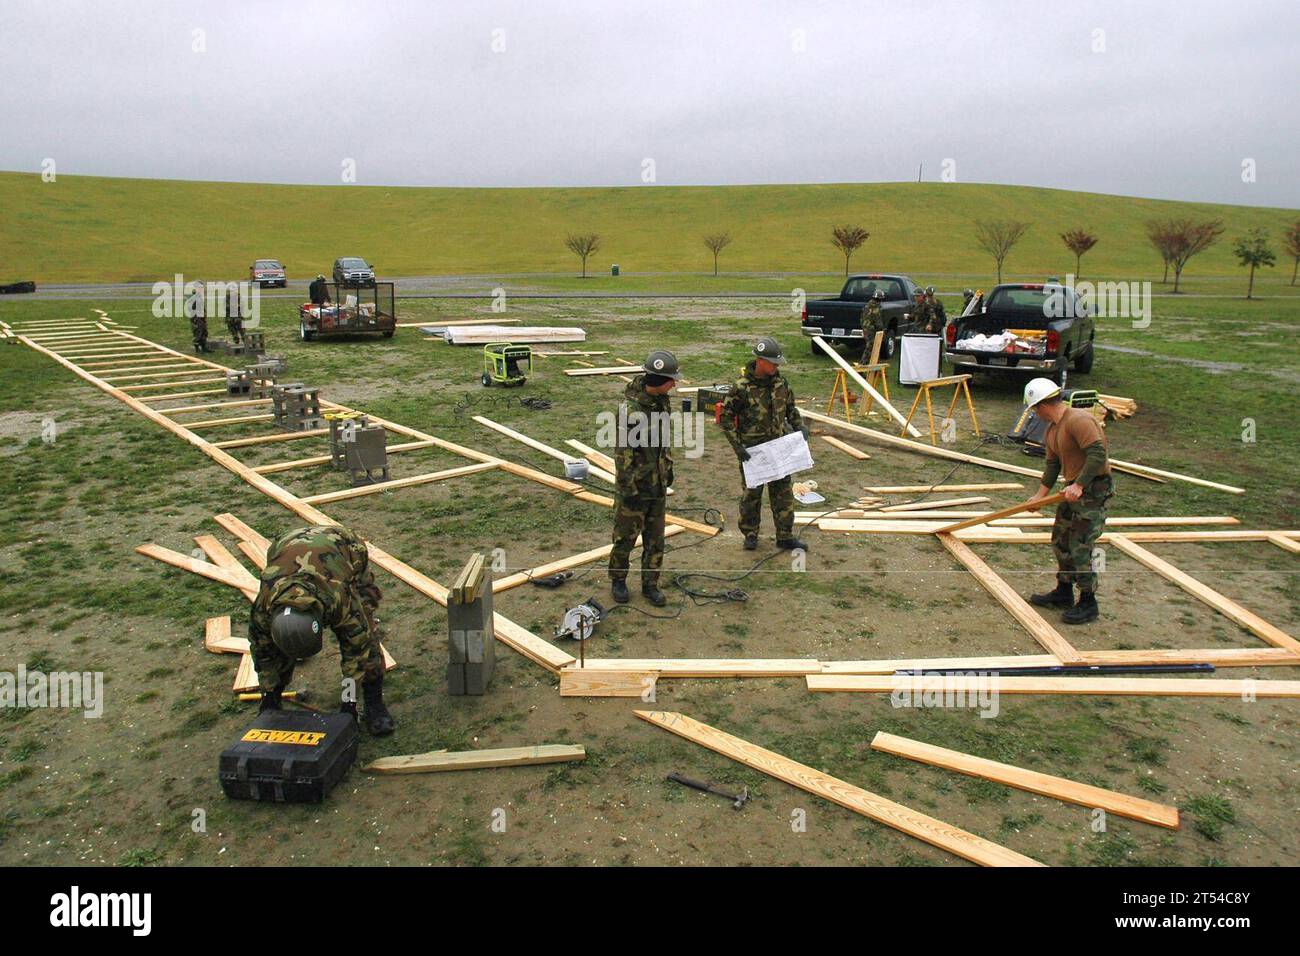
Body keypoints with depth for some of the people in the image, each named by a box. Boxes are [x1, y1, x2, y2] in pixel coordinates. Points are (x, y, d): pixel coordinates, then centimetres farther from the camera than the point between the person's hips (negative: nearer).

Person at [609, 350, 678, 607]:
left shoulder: (661, 401, 1)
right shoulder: (630, 409, -24)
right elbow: (623, 453, -21)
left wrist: (669, 468, 19)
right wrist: (628, 491, -18)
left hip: (659, 485, 7)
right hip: (635, 487, -7)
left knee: (655, 540, 14)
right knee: (625, 537, 10)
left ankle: (650, 584, 27)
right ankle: (618, 580, 29)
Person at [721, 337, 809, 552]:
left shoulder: (780, 381, 1)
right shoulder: (742, 387, -17)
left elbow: (790, 407, 15)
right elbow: (726, 417, -12)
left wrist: (799, 426, 0)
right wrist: (737, 446, -17)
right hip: (752, 450, -5)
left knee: (783, 491, 8)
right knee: (751, 493, 9)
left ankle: (785, 536, 19)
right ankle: (750, 534, 25)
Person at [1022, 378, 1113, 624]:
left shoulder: (1078, 420, -20)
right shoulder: (1051, 430, 11)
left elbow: (1098, 454, -27)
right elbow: (1052, 464, 19)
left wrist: (1079, 485, -30)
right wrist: (1040, 495, 17)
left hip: (1093, 490, -10)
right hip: (1073, 489, 10)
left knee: (1079, 549, -6)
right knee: (1060, 542, 16)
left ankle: (1088, 605, 7)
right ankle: (1063, 594, 31)